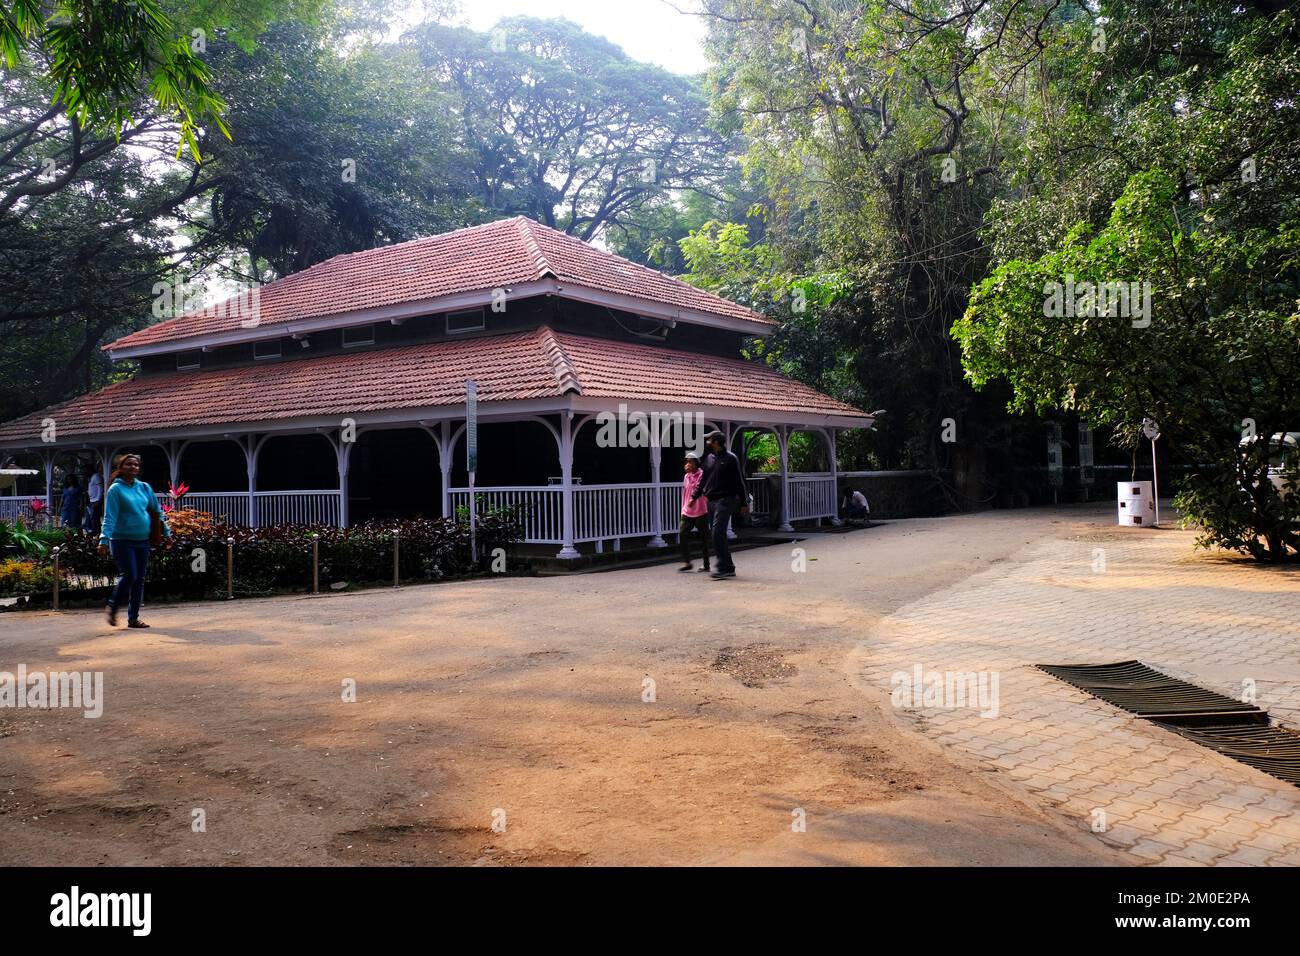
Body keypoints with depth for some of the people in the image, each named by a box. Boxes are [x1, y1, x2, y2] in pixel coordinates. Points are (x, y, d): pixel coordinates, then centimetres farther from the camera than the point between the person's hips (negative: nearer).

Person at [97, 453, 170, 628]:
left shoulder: (145, 487, 10)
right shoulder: (116, 489, -5)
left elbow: (157, 512, 17)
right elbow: (110, 517, -11)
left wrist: (166, 532, 15)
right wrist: (104, 539, -19)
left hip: (142, 541, 5)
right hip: (122, 540, -5)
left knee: (139, 579, 6)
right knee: (130, 576, -13)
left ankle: (133, 617, 14)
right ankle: (113, 607, 10)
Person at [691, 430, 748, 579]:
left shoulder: (730, 458, -4)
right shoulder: (709, 459, 15)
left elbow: (739, 482, -3)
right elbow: (703, 480, 20)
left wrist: (743, 503, -4)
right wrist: (694, 497, 11)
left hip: (725, 500, -7)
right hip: (711, 500, 7)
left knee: (718, 532, -18)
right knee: (716, 534, 7)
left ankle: (723, 567, -16)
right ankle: (729, 567, 14)